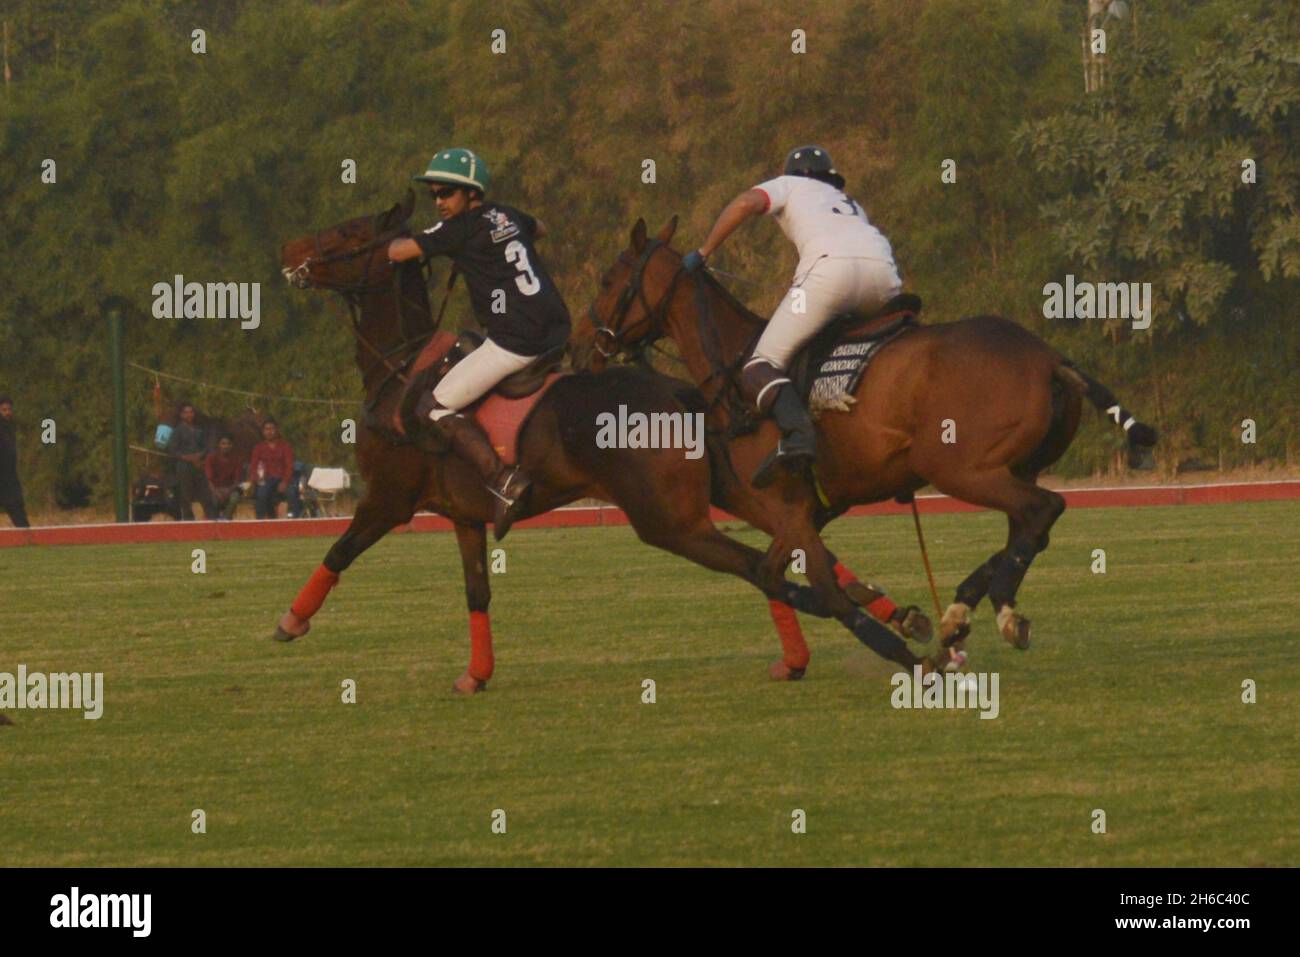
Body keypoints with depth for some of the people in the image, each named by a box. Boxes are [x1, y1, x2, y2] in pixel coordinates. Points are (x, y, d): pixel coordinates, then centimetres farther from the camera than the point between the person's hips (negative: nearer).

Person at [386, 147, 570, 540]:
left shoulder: (462, 227, -7)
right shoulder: (507, 215, 17)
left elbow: (398, 252, -4)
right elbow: (539, 229, 42)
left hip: (516, 342, -9)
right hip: (557, 328, 9)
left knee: (434, 408, -4)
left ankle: (502, 480, -20)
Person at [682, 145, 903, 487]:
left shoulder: (790, 185, 28)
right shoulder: (851, 204, 42)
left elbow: (746, 202, 10)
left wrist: (702, 253, 15)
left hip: (831, 266, -5)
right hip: (883, 270, 5)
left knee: (760, 367, -6)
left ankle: (796, 430, -38)